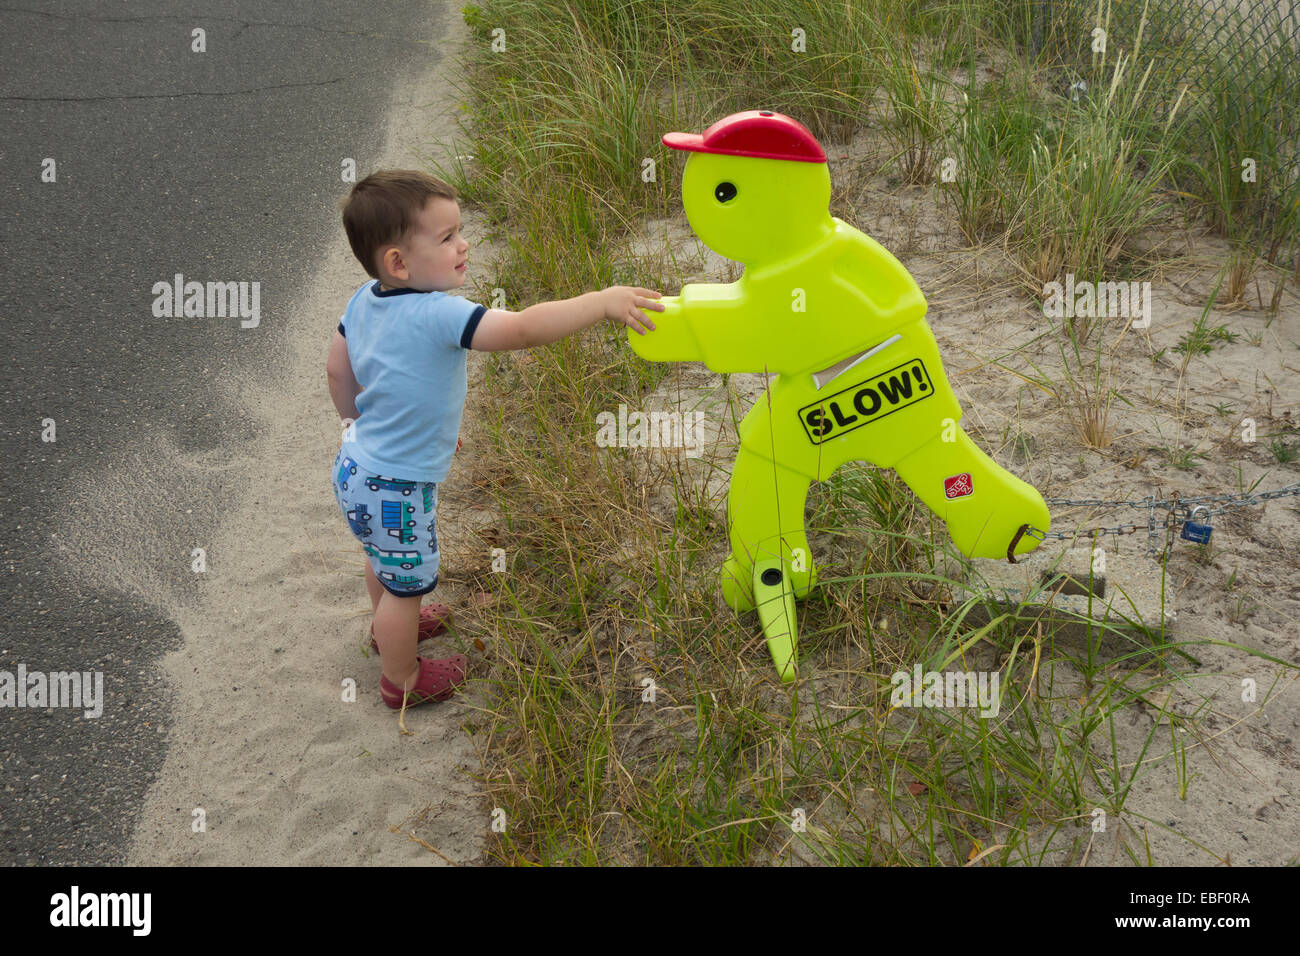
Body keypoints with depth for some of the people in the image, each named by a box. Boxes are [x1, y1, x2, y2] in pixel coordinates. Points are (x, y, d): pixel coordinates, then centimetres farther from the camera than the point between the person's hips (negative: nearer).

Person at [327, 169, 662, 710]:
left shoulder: (364, 300, -6)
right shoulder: (436, 315, -33)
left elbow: (337, 370, 8)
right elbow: (522, 329, -43)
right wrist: (604, 301, -39)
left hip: (357, 467, 9)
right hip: (395, 490, -9)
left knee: (383, 557, 33)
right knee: (409, 581, 14)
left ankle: (388, 625, 60)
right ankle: (403, 680, 36)